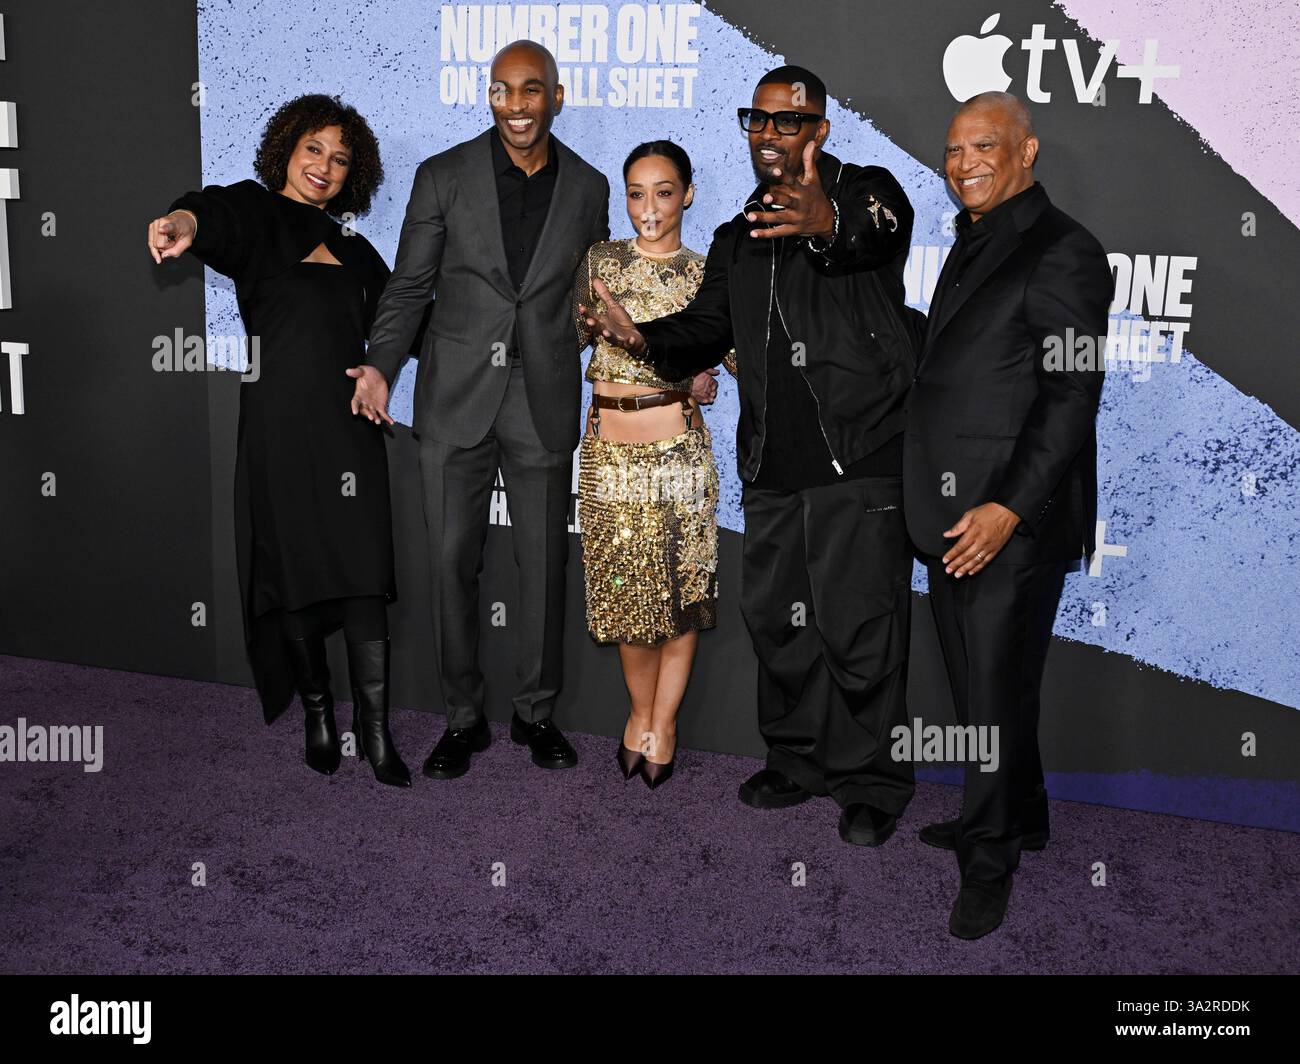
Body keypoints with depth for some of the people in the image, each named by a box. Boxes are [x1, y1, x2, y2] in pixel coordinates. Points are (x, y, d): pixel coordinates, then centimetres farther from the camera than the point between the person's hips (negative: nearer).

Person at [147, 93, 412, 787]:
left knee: (363, 574, -5)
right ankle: (317, 712, 18)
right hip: (281, 426, -3)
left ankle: (373, 725, 1)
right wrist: (186, 221, -42)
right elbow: (222, 213, -19)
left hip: (350, 427, 3)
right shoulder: (257, 212, 5)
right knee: (295, 573, 2)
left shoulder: (353, 250, 21)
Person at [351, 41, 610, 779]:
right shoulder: (443, 177, 0)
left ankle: (538, 712, 24)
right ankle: (465, 718, 19)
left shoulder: (588, 188, 5)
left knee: (545, 564, 7)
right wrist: (381, 365, -14)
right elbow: (410, 287, 1)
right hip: (457, 398, -1)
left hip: (545, 401, 1)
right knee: (454, 561, 4)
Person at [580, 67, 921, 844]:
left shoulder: (867, 191, -1)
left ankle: (871, 784, 13)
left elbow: (880, 228, -26)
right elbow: (707, 328, 11)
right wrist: (644, 338, -11)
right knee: (776, 618, 13)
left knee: (858, 626, -3)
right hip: (772, 467, 7)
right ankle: (800, 759, 30)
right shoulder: (740, 237, 19)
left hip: (859, 459, -6)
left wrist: (831, 225, -50)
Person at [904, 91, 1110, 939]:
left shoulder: (1062, 252, -12)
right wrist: (929, 495, 14)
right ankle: (1019, 816, 36)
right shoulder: (972, 246, 16)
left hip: (1015, 520, -8)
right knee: (974, 682, 17)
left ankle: (990, 862, 18)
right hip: (953, 515, 8)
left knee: (997, 695, 2)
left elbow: (1073, 396, -17)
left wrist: (1009, 508, -22)